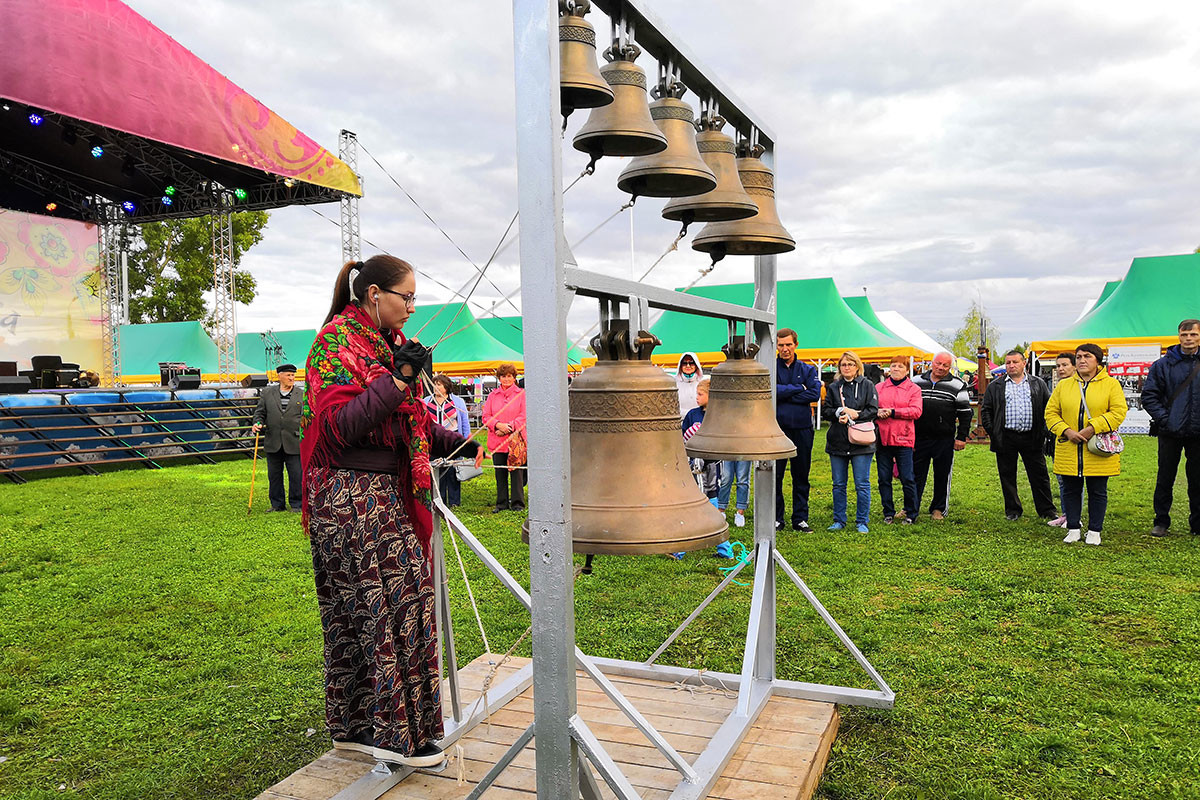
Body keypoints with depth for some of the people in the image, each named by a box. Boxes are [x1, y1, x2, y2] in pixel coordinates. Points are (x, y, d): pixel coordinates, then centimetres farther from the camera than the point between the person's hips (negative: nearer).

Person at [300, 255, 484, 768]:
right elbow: (339, 426, -21)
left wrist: (454, 443, 11)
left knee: (356, 613, 13)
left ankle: (355, 726, 22)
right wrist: (396, 379, -24)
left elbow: (408, 421, 24)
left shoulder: (386, 344, 17)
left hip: (386, 494, 9)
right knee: (397, 599, -8)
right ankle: (395, 730, 2)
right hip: (350, 497, -9)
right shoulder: (337, 342, -10)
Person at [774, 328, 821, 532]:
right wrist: (798, 388, -9)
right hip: (777, 427, -2)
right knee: (775, 475, 2)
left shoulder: (808, 370, 9)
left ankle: (800, 519, 16)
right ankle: (776, 518, 13)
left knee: (801, 476, 8)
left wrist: (784, 395, -11)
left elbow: (815, 393, -8)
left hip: (802, 428, 2)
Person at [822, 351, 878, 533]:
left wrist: (852, 416, -14)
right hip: (837, 442, 3)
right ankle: (839, 521, 18)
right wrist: (842, 411, -12)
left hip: (861, 442, -3)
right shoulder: (834, 387, 11)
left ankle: (862, 522, 10)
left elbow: (873, 411, -4)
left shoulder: (867, 386, 4)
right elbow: (825, 411, 5)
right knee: (838, 484, 8)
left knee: (862, 484, 0)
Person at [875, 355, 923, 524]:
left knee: (907, 479, -1)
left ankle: (911, 513, 14)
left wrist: (893, 412, -15)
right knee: (884, 478, 6)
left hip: (903, 439, -3)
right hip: (882, 438, 3)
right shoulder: (879, 388, 13)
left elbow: (916, 411, -7)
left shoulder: (913, 389, 5)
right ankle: (888, 513, 18)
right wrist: (877, 412, -12)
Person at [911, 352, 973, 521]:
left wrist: (962, 437, -4)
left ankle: (939, 509, 22)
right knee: (916, 474, 5)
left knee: (942, 476, 8)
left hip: (945, 439, -1)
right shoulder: (916, 382, 8)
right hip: (919, 438, 1)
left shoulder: (957, 385, 2)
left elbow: (965, 413, 2)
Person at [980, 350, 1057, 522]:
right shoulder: (995, 386, 7)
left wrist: (1043, 431, 0)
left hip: (1031, 438, 0)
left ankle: (1047, 510, 15)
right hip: (1006, 438, 0)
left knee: (1039, 475, 5)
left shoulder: (1038, 384, 9)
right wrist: (992, 432, -2)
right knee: (1007, 476, 6)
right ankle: (1013, 510, 18)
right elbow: (985, 410, 7)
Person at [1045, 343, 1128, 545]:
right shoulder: (1063, 385, 9)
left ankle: (1094, 531, 18)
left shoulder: (1111, 384, 2)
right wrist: (1067, 431, -10)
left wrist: (1093, 428, -18)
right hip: (1068, 450, 2)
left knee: (1097, 492, 6)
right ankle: (1073, 529, 19)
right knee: (1071, 490, 8)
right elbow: (1051, 413, 6)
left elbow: (1119, 412, -8)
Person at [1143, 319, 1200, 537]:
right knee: (1165, 479, 6)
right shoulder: (1163, 365, 0)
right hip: (1171, 433, -1)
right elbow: (1149, 396, 1)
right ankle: (1161, 522, 16)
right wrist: (1164, 419, -9)